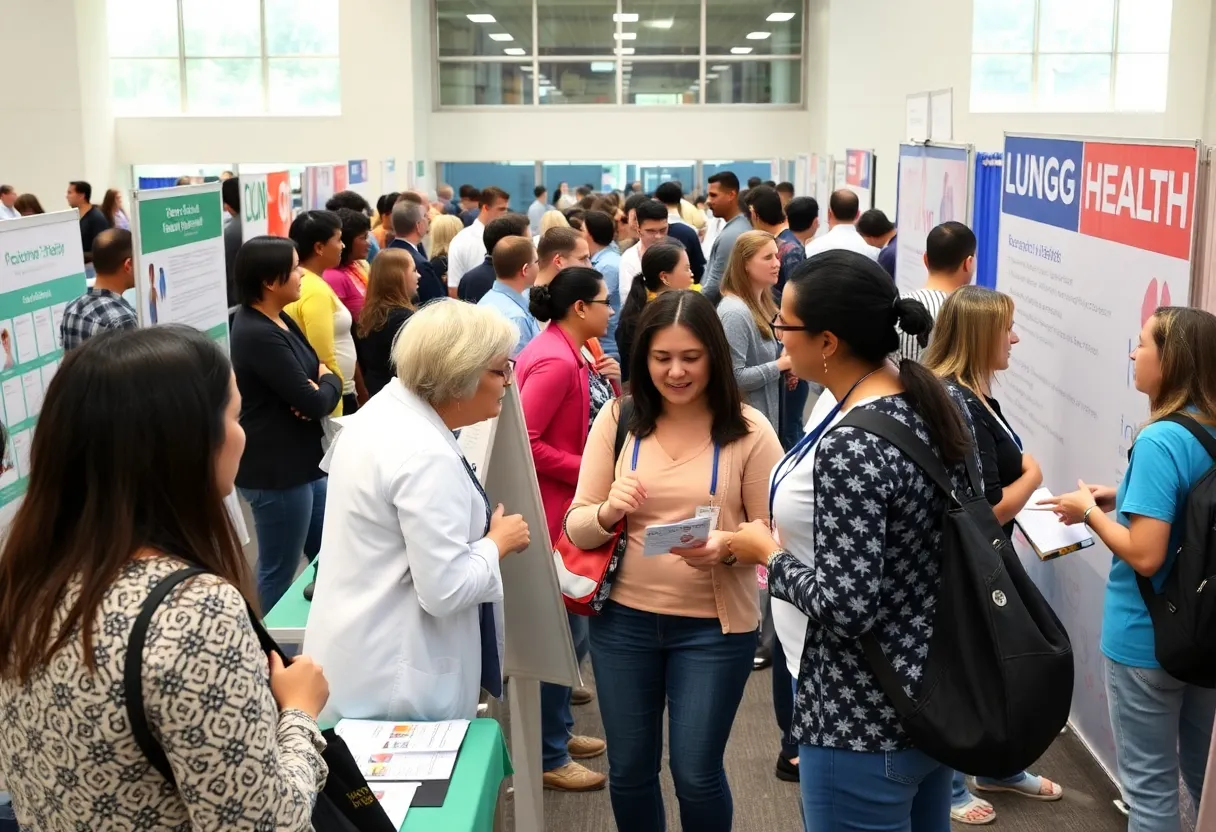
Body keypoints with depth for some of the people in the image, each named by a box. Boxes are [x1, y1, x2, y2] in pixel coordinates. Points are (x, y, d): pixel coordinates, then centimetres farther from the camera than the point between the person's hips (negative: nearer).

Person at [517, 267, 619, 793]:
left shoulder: (572, 354, 10)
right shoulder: (554, 361, -21)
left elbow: (592, 418, 16)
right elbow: (523, 441, -27)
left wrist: (610, 383, -2)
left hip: (570, 508, 10)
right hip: (551, 513, -10)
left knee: (569, 626, 19)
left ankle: (558, 729, 33)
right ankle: (546, 756, 11)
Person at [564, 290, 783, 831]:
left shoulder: (748, 430, -7)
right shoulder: (617, 419, -2)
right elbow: (576, 528, 0)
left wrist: (727, 545, -25)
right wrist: (607, 512, -22)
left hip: (714, 624, -2)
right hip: (623, 618, 2)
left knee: (696, 774, 6)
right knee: (629, 770, 14)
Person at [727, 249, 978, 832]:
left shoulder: (850, 448, -27)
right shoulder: (931, 405, 1)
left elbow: (845, 607, -28)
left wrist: (770, 552, -12)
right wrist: (791, 534, 14)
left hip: (865, 718, -9)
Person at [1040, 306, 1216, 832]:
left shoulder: (1159, 442, -23)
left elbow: (1145, 556, -26)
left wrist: (1090, 511, -12)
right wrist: (1122, 499, 8)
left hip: (1147, 640, -8)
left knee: (1150, 786, 7)